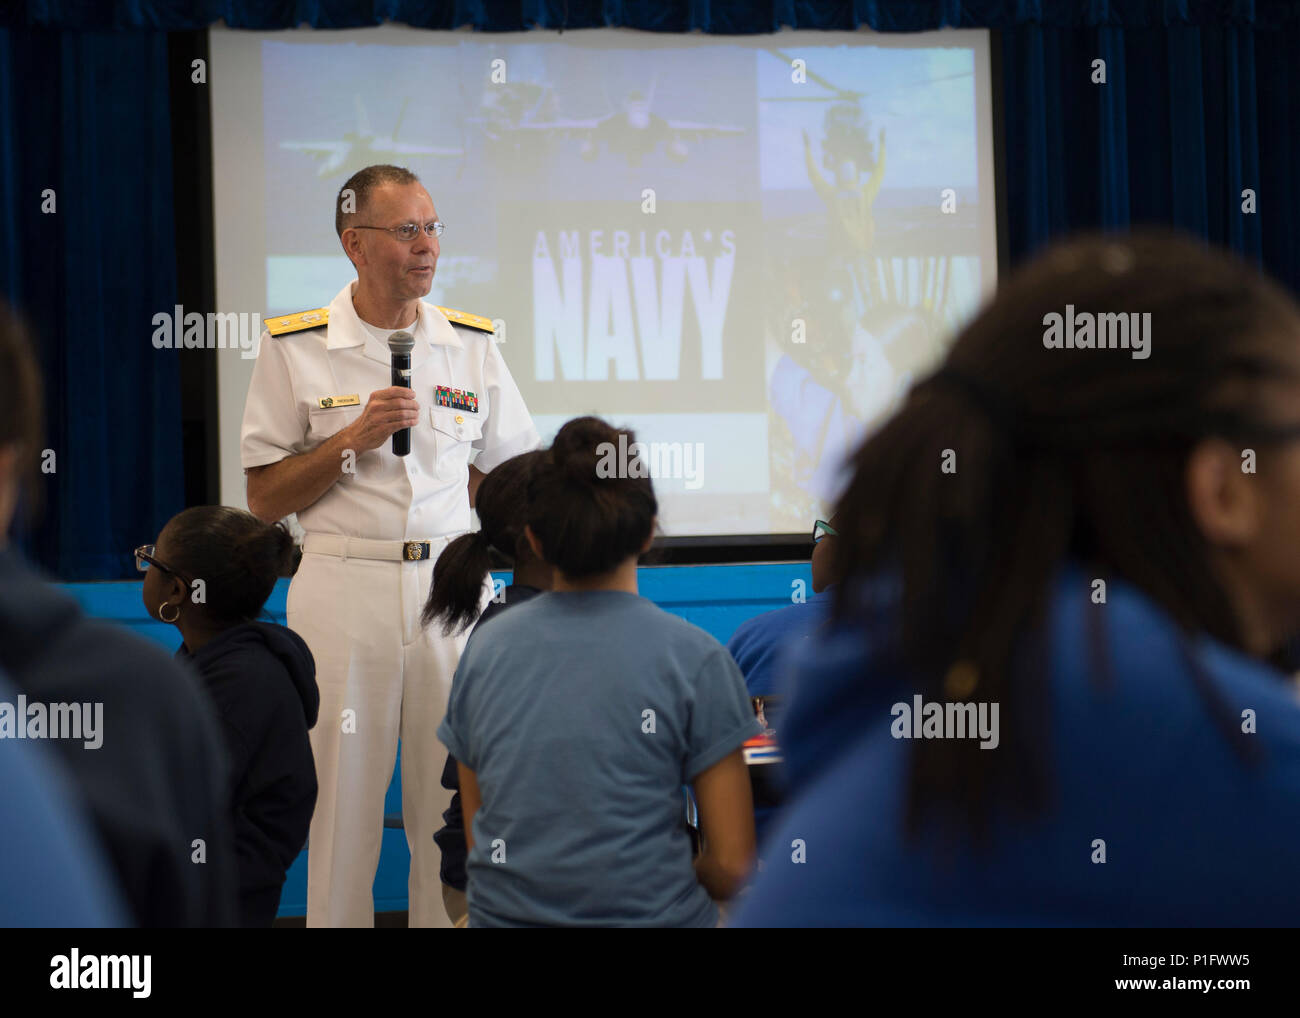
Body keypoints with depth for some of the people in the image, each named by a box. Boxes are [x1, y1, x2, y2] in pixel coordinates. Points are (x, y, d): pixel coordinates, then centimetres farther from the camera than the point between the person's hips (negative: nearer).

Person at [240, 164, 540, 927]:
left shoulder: (472, 344, 9)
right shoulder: (295, 349, 1)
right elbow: (265, 500, 1)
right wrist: (354, 440, -12)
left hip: (450, 583, 2)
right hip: (342, 586, -2)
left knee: (454, 804, 3)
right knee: (344, 803, -1)